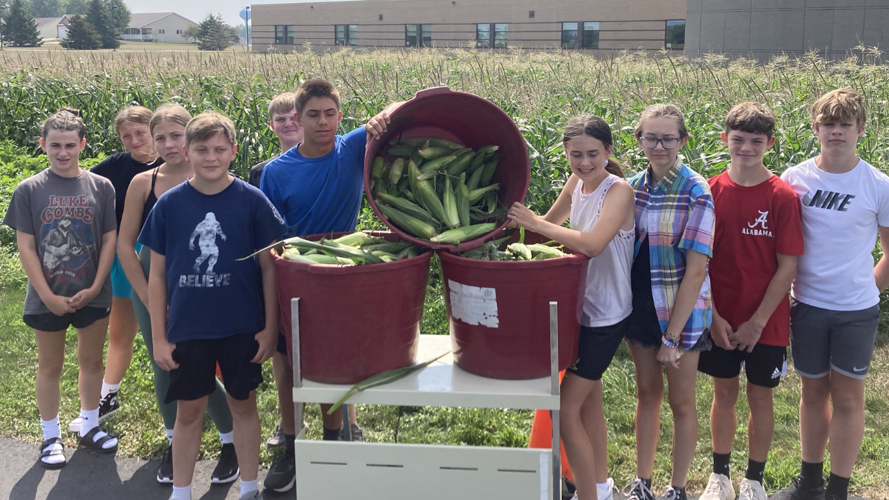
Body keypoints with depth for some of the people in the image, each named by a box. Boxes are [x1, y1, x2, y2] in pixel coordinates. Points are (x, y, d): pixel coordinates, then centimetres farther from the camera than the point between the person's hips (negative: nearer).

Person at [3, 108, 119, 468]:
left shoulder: (101, 187, -3)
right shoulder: (29, 190, -6)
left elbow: (110, 239, -1)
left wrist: (95, 287, -10)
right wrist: (48, 296, -12)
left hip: (93, 296, 1)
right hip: (47, 299, -1)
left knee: (92, 360, 14)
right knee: (50, 366, 12)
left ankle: (89, 425, 33)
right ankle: (51, 436, 26)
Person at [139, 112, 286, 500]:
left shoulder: (252, 201, -7)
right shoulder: (169, 204, -3)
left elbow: (268, 267, -3)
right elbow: (157, 273, 2)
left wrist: (270, 326, -4)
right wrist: (158, 337, 1)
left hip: (242, 329, -1)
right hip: (187, 330, 1)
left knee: (243, 405, 13)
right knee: (189, 411, 11)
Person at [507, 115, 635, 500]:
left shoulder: (618, 190, -21)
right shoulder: (576, 183, 1)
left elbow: (592, 244, -35)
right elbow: (551, 224, 16)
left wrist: (534, 223, -28)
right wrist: (521, 218, -2)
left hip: (606, 316, -8)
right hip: (582, 309, 8)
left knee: (566, 408, -6)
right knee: (589, 398, 21)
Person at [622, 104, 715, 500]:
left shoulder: (695, 193, -16)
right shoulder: (632, 187, 0)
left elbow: (696, 269, -18)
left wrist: (672, 335, -18)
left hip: (681, 310, -5)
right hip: (640, 306, 5)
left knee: (681, 401, 9)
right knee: (647, 392, 17)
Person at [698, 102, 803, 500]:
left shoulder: (782, 197, -10)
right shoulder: (710, 192, -3)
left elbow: (787, 266, -10)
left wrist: (757, 322, -12)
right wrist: (712, 317, -7)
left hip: (765, 321, -2)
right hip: (720, 320, 2)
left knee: (760, 395, 10)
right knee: (724, 392, 13)